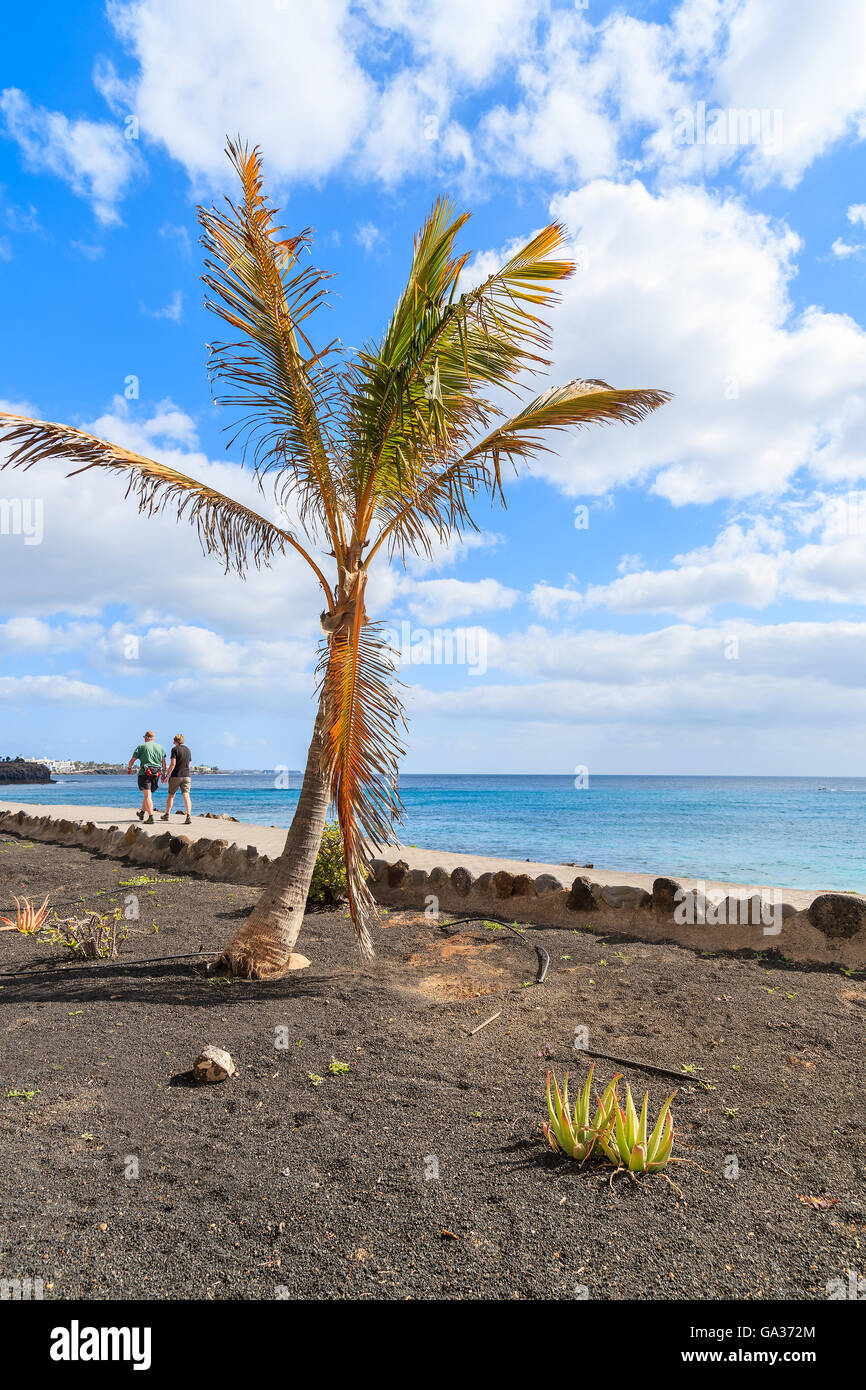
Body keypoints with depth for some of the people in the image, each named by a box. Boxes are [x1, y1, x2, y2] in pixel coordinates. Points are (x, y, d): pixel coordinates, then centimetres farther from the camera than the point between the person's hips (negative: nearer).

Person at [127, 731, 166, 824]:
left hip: (145, 773, -5)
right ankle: (142, 813, 36)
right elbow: (163, 762, 11)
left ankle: (151, 817, -20)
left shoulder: (142, 746, 0)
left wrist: (129, 768, 22)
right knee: (148, 794, 21)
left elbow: (132, 760, 4)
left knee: (147, 796, -8)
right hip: (156, 774, 5)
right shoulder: (160, 747, 12)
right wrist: (163, 774, 16)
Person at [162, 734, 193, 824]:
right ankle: (189, 816, -22)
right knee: (186, 796, -6)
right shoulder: (188, 750, 11)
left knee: (171, 796, 14)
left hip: (176, 776, -4)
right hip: (186, 776, 4)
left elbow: (173, 764, -15)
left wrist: (166, 775, -10)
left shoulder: (175, 749, -6)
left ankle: (167, 814, 28)